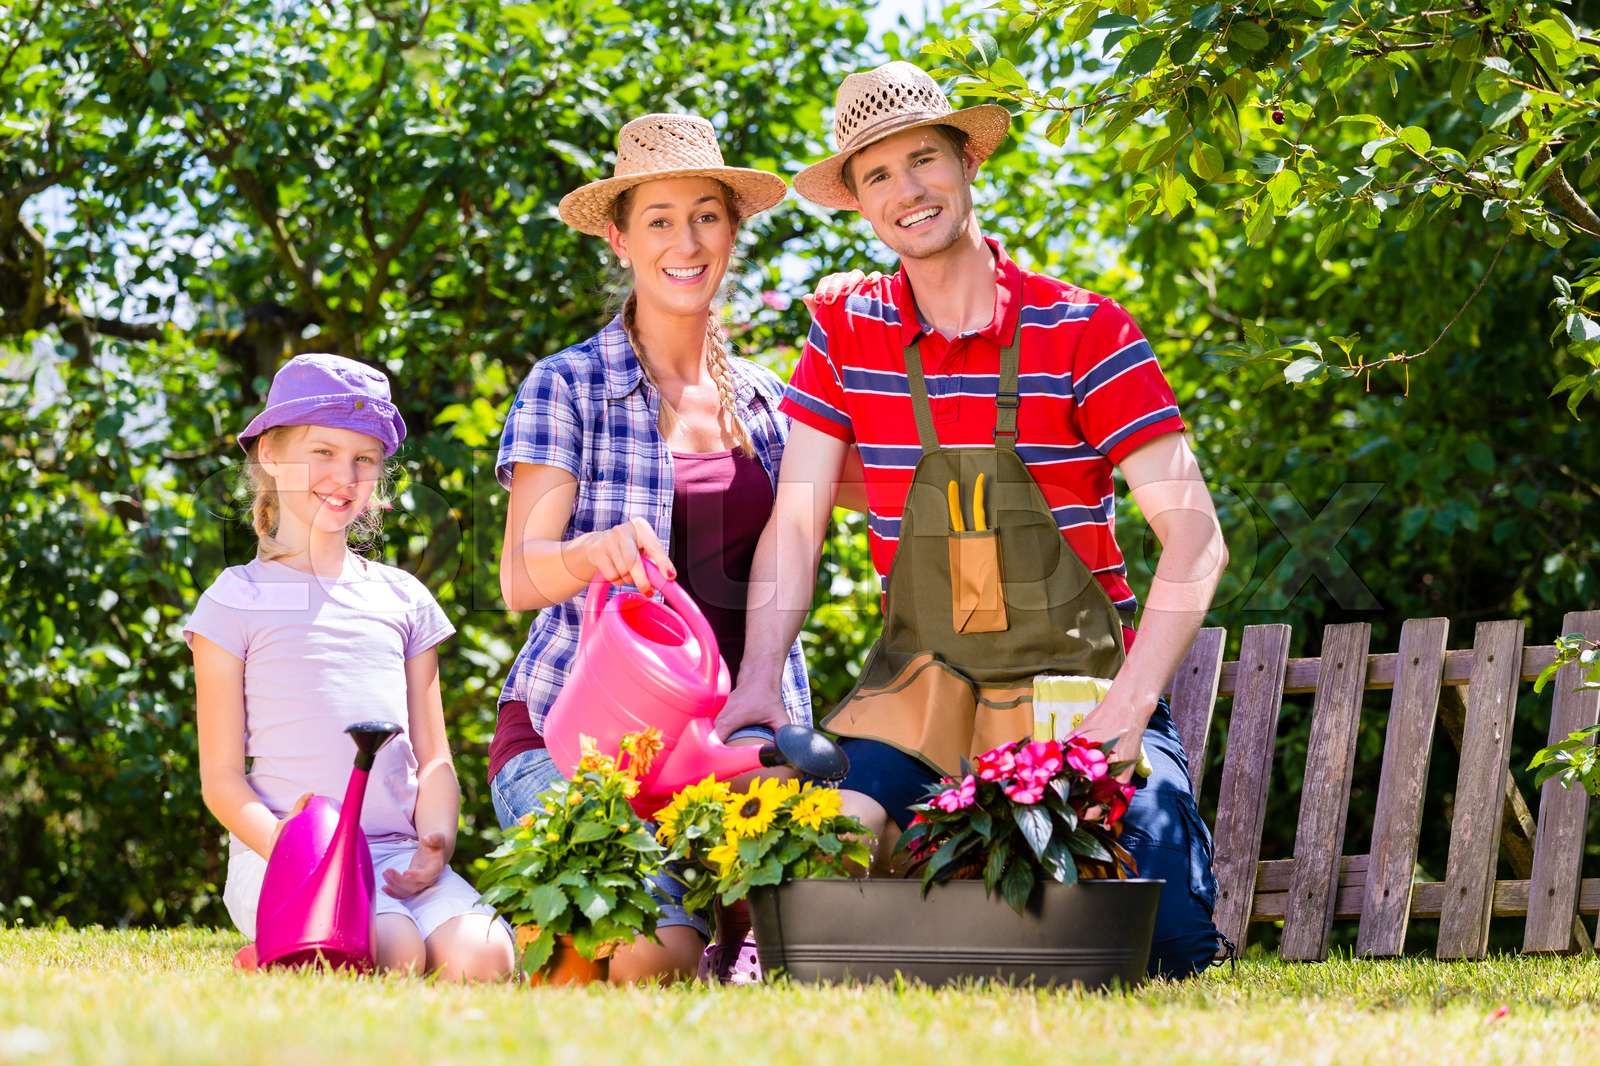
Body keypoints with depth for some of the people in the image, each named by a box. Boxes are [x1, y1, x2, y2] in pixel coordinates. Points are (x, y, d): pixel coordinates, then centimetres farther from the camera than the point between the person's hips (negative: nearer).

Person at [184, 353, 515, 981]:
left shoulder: (404, 600, 20)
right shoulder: (237, 601, 7)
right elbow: (222, 778, 3)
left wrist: (436, 842, -4)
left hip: (397, 853, 4)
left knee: (482, 958, -26)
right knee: (395, 954, -33)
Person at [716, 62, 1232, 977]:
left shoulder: (1082, 333, -8)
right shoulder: (845, 334, 3)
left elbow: (1195, 536, -12)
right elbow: (795, 524, 2)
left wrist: (1125, 712, -24)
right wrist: (757, 685, -14)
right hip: (920, 686, 2)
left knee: (1169, 944, -17)